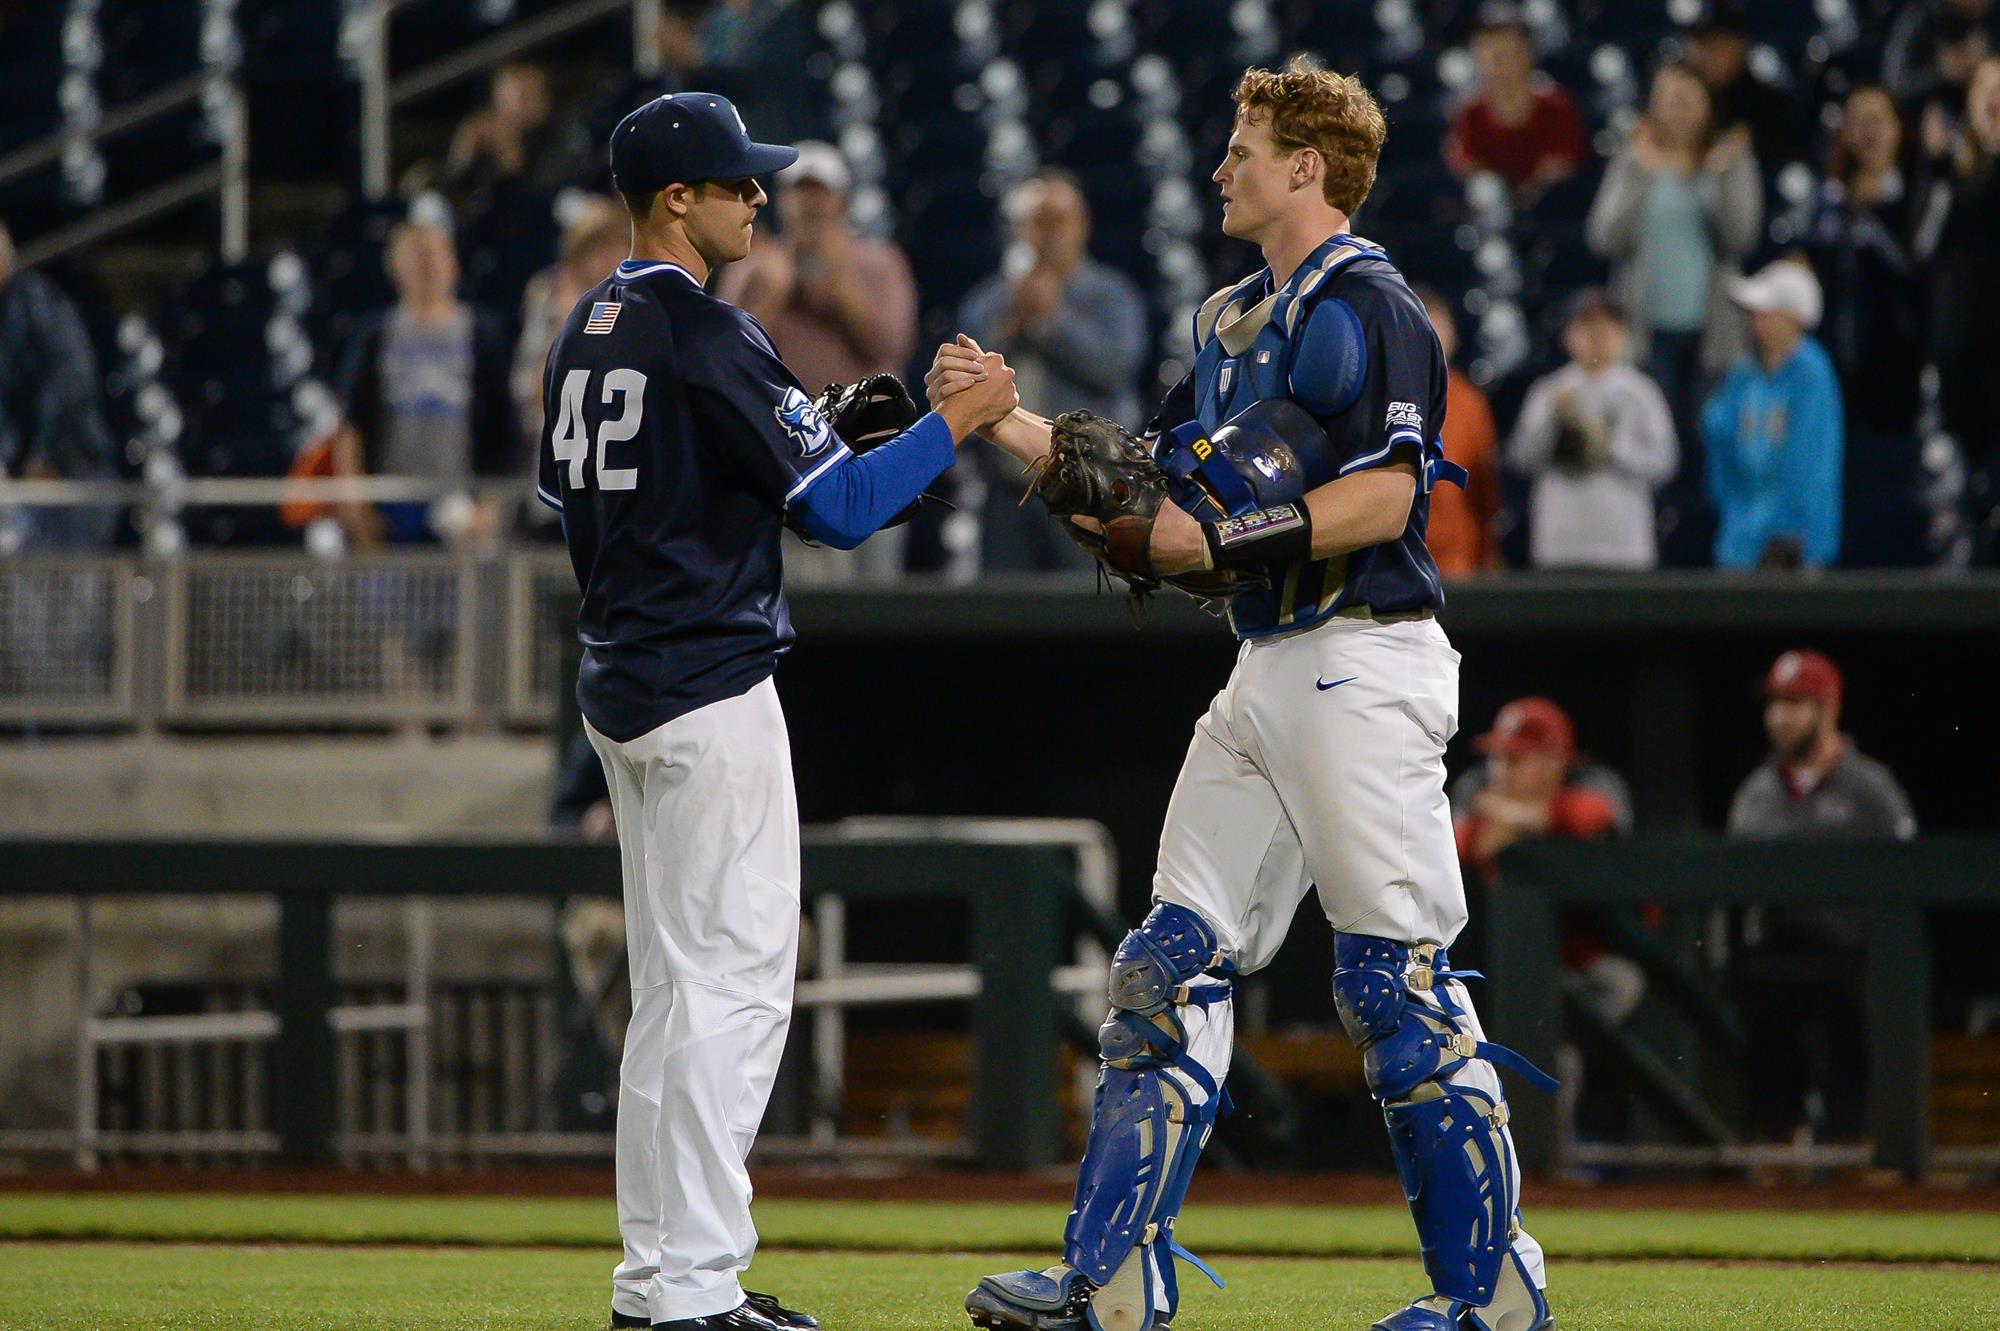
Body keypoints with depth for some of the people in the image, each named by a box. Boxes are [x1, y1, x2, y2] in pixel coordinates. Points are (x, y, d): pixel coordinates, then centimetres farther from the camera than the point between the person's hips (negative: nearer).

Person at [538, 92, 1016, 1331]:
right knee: (733, 983, -7)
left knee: (677, 986, 14)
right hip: (712, 691, -9)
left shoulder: (588, 330, 11)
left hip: (620, 687, 9)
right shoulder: (709, 336, -16)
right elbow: (838, 508, -16)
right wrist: (956, 422, -6)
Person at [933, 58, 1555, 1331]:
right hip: (1268, 674, 9)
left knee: (1397, 983, -8)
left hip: (1365, 663, -9)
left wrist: (1224, 541, -16)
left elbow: (1383, 499, -18)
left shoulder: (1370, 306, -9)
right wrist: (1002, 417, 14)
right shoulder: (1235, 319, 20)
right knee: (1174, 963, 4)